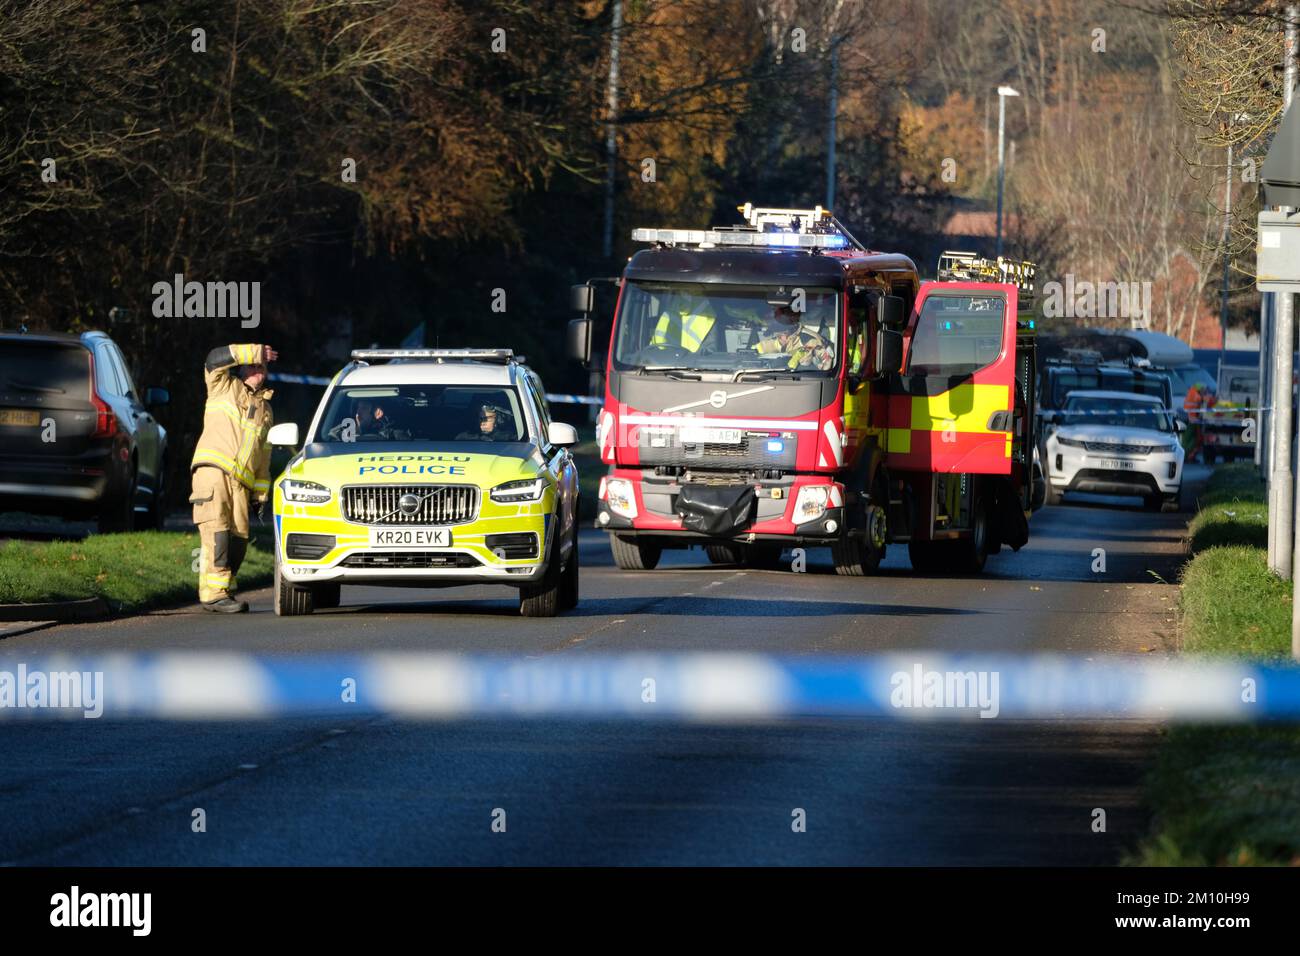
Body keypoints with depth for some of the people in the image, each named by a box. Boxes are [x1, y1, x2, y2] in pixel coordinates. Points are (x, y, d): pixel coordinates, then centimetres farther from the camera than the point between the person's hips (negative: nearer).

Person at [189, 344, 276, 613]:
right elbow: (215, 359, -8)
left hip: (241, 481, 6)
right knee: (216, 532, -17)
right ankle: (213, 593, -23)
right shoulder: (225, 388, 12)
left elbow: (264, 455, 27)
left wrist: (261, 494, 20)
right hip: (212, 468, -6)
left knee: (238, 539, 1)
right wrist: (257, 351, -3)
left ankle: (224, 591, 10)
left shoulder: (264, 409, 26)